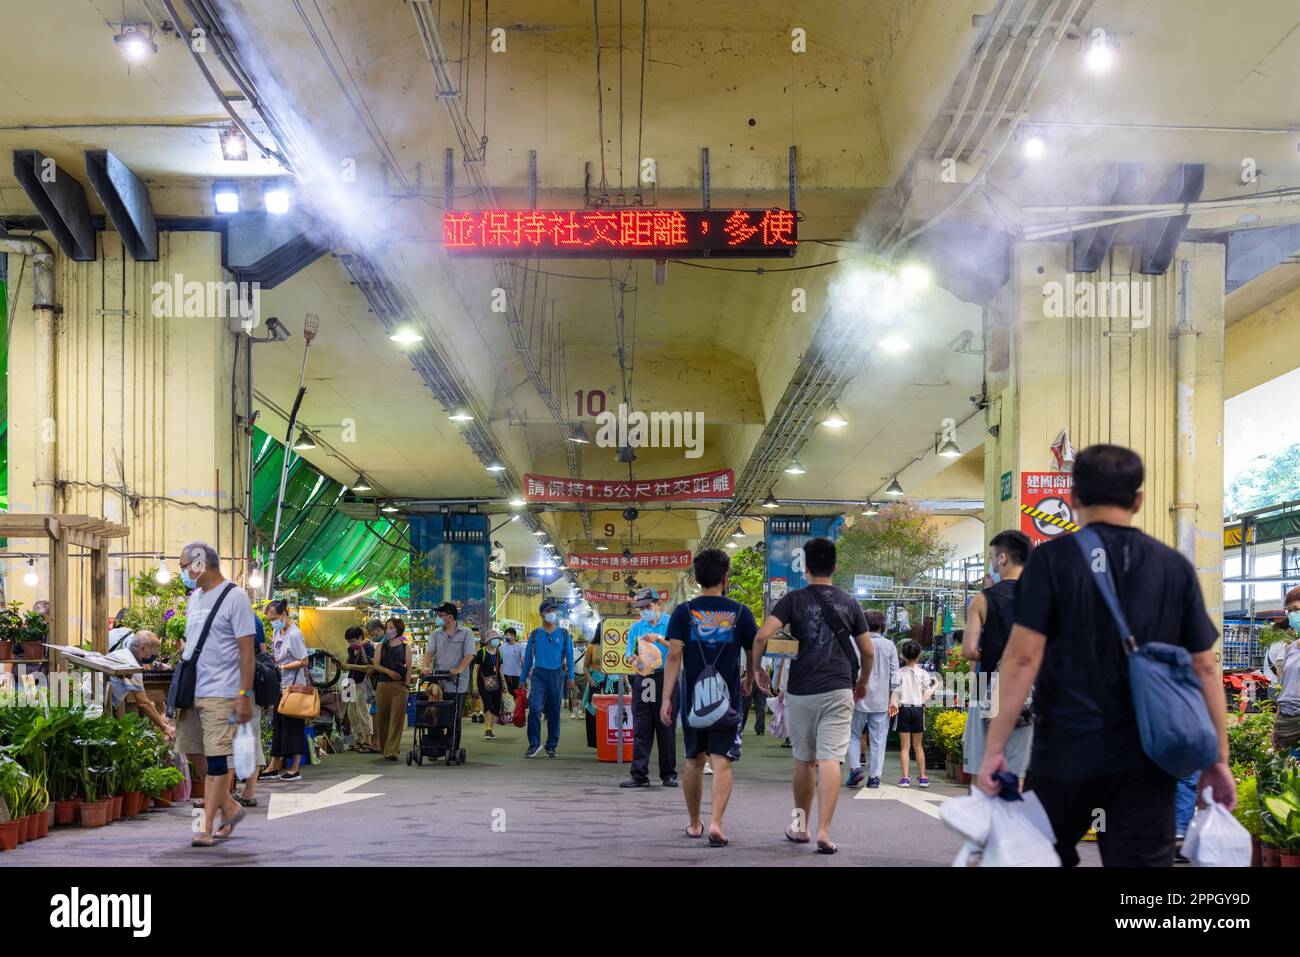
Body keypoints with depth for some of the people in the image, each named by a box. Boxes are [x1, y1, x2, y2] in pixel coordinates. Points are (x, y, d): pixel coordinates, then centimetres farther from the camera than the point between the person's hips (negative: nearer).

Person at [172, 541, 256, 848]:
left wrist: (244, 696, -15)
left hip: (220, 693, -8)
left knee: (216, 759, -5)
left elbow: (246, 651, -10)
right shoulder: (193, 598, 15)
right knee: (199, 756, 9)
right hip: (192, 693, 8)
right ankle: (229, 807, 25)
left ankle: (207, 826, -2)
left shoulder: (235, 597, -7)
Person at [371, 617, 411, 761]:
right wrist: (388, 671, -16)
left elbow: (409, 667, 3)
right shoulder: (381, 647, 11)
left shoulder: (405, 647, 7)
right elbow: (376, 665, 2)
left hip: (399, 686, -2)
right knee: (382, 717, 5)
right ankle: (383, 748, 20)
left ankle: (392, 751, -12)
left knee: (397, 718, -9)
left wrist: (407, 683, -9)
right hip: (383, 685, 2)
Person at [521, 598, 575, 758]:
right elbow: (528, 657, 11)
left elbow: (569, 656, 8)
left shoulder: (563, 634, 7)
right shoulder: (535, 634, 6)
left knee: (554, 712, 5)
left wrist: (570, 677, 0)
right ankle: (534, 744, -12)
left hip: (556, 675, 1)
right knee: (535, 708, -16)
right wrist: (523, 678, 9)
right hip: (538, 674, -1)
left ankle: (551, 746, 14)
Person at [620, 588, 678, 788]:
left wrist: (660, 639, -20)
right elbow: (629, 656, 12)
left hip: (666, 679, -3)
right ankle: (639, 775, -1)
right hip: (642, 680, 3)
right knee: (641, 729, -1)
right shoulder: (636, 627, 15)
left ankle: (669, 775, 9)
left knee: (667, 729, 1)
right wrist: (632, 659, -11)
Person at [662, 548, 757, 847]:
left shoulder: (683, 612, -2)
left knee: (694, 761, 16)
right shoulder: (740, 613, -1)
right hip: (728, 699, -1)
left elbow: (674, 656, -10)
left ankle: (694, 823, 27)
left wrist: (667, 698, -10)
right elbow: (753, 654, 8)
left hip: (692, 699, 1)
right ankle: (716, 822, -19)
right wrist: (747, 681, 28)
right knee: (722, 761, -2)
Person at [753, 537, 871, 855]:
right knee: (831, 760, -6)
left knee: (804, 760, 14)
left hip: (801, 691, 0)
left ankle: (800, 825, 27)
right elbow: (868, 652, 12)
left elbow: (762, 636, -12)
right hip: (838, 691, 0)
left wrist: (756, 668, 5)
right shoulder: (849, 602, 8)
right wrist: (862, 683, 29)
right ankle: (823, 832, -15)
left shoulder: (794, 599, 1)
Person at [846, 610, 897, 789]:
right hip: (881, 700, 1)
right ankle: (875, 776, 4)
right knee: (878, 740, 6)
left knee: (854, 735, 13)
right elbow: (894, 674, 1)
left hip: (861, 699, -1)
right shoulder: (890, 646, 0)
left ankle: (855, 767, -3)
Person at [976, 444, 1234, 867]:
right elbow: (1204, 667, 4)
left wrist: (994, 749, -8)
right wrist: (1218, 759, 10)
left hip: (1066, 752, -2)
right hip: (1147, 757, 2)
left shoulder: (1052, 558, -4)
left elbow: (1023, 657, -11)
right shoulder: (1175, 567, 4)